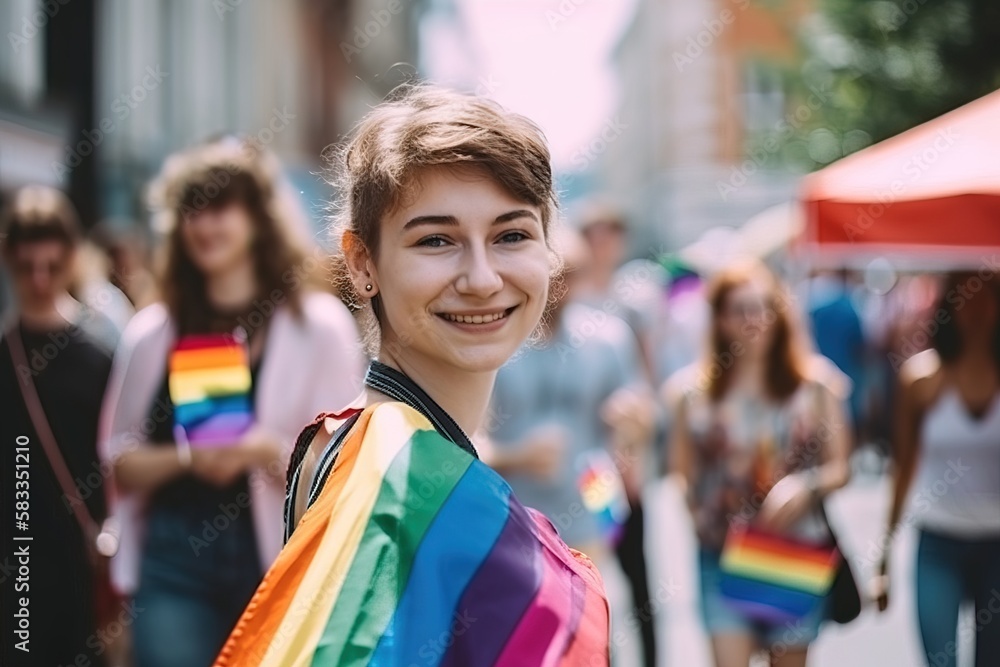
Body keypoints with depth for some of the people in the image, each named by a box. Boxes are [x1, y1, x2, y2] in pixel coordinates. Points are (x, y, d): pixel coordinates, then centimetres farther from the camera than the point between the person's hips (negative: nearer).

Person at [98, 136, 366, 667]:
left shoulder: (318, 325, 1)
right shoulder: (151, 332, 9)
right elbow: (118, 462, 10)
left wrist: (270, 451, -22)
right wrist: (186, 455, -9)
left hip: (280, 558, -2)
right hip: (174, 561, 2)